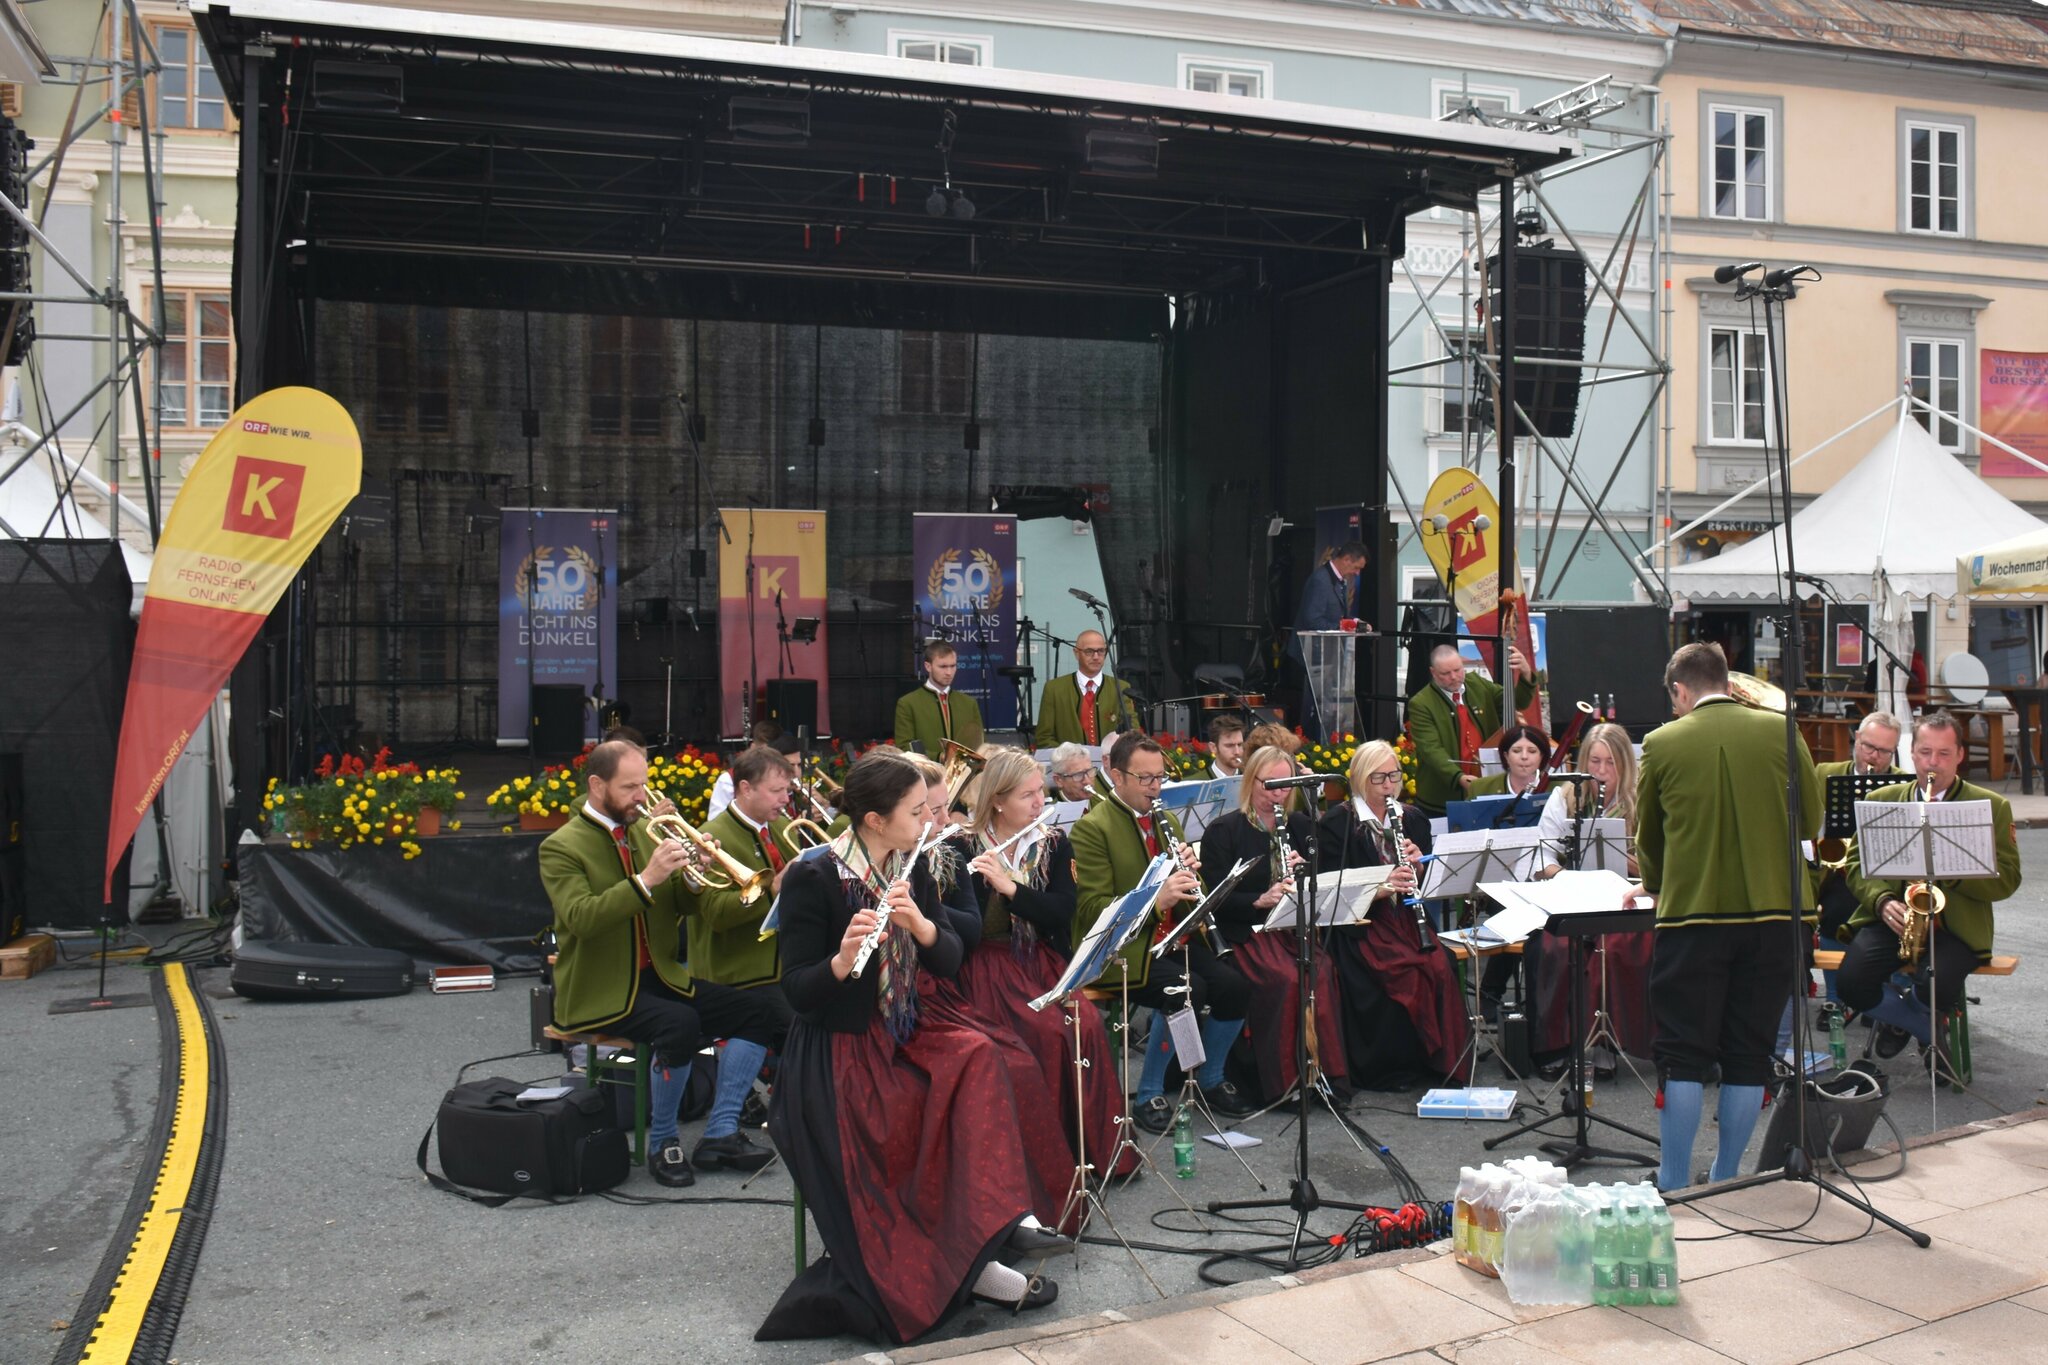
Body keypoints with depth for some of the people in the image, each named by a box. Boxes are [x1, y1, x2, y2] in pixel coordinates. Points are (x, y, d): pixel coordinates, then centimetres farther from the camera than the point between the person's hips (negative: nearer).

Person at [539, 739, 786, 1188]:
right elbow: (580, 918, -25)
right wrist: (646, 879, -33)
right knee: (680, 1024, -33)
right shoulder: (561, 847, -8)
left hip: (659, 976, 7)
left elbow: (685, 906, 12)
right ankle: (662, 1143, -15)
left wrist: (693, 872, -10)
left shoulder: (644, 831, 10)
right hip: (602, 991, -7)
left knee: (759, 1012, -8)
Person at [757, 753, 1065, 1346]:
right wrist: (843, 958, -35)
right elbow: (797, 991, -15)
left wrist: (920, 924, -21)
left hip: (904, 1034, 6)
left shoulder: (911, 870, 5)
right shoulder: (812, 879, -14)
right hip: (837, 1051, -5)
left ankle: (995, 1219, -24)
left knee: (977, 1054, -24)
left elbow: (950, 960, 0)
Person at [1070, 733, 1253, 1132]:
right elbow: (1093, 908, -16)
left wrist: (1190, 872, -6)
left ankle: (1210, 1079, 11)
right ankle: (1148, 1096, -11)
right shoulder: (1091, 828, -8)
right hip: (1122, 946, -7)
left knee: (1235, 986, -14)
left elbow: (1190, 896, 19)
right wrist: (1156, 899, -29)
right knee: (1187, 991, -29)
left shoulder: (1166, 821, 15)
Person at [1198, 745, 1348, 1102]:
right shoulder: (1223, 830, -1)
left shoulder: (1299, 825, 14)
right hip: (1246, 929, -4)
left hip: (1293, 926, 4)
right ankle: (1280, 1080, -20)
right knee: (1285, 978, -31)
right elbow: (1217, 899, -7)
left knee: (1322, 972, -27)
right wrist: (1260, 900, -24)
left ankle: (1324, 1069, -18)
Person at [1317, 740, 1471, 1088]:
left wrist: (1418, 862, -8)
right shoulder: (1337, 823, -2)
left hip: (1407, 918, 5)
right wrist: (1381, 888, -24)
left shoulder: (1411, 819, 15)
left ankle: (1441, 1060, -12)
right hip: (1362, 924, -4)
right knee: (1406, 975, -29)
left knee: (1440, 967, -25)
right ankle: (1394, 1067, -13)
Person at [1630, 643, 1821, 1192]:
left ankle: (1674, 1184, 7)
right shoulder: (1779, 732, 0)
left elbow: (1648, 838, 10)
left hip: (1692, 914, -2)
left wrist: (1654, 886, 29)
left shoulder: (1663, 743, -3)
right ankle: (1726, 1178, 19)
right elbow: (1811, 822, 9)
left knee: (1684, 1055, 5)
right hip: (1772, 913, 2)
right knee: (1749, 1055, 11)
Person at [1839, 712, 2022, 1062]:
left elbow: (2007, 879, 1)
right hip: (1890, 919, 2)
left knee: (1937, 987, -32)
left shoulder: (1992, 807, 7)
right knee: (1851, 983, -24)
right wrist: (1882, 901, -11)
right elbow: (1857, 862, 9)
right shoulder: (1880, 800, 12)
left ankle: (1921, 1018, 10)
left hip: (1956, 927, -2)